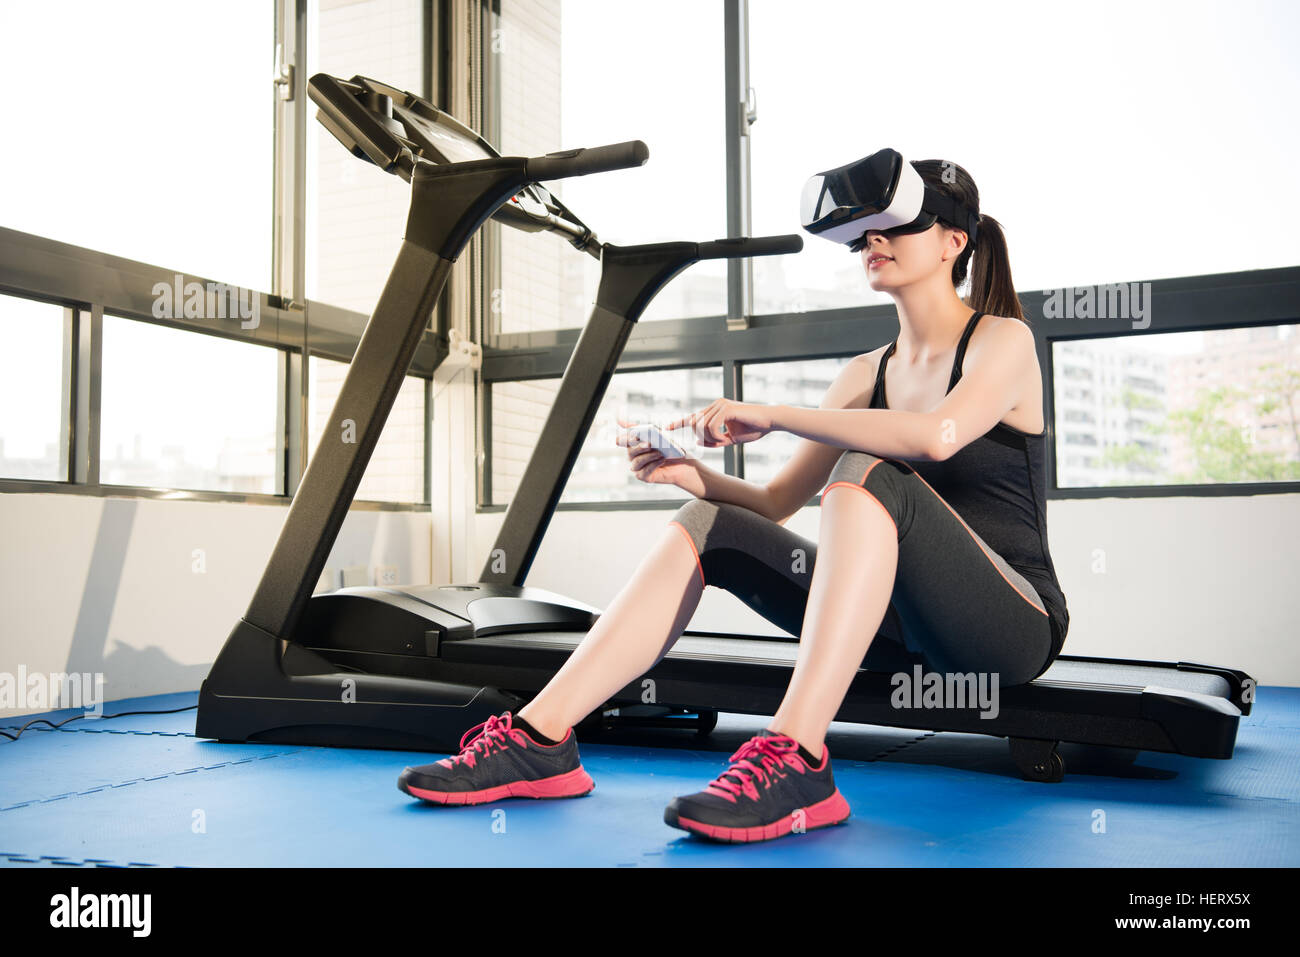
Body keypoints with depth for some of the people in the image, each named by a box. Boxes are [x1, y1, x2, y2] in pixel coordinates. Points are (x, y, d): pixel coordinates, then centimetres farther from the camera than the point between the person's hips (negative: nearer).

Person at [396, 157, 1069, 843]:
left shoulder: (1004, 339, -2)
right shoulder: (866, 373, 16)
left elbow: (936, 435, -27)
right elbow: (774, 503, 12)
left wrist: (773, 415, -22)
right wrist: (689, 474, -8)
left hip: (1012, 625, -5)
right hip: (905, 629, 6)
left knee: (867, 473, -32)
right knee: (707, 524, -11)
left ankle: (795, 762, -43)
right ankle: (541, 739, -19)